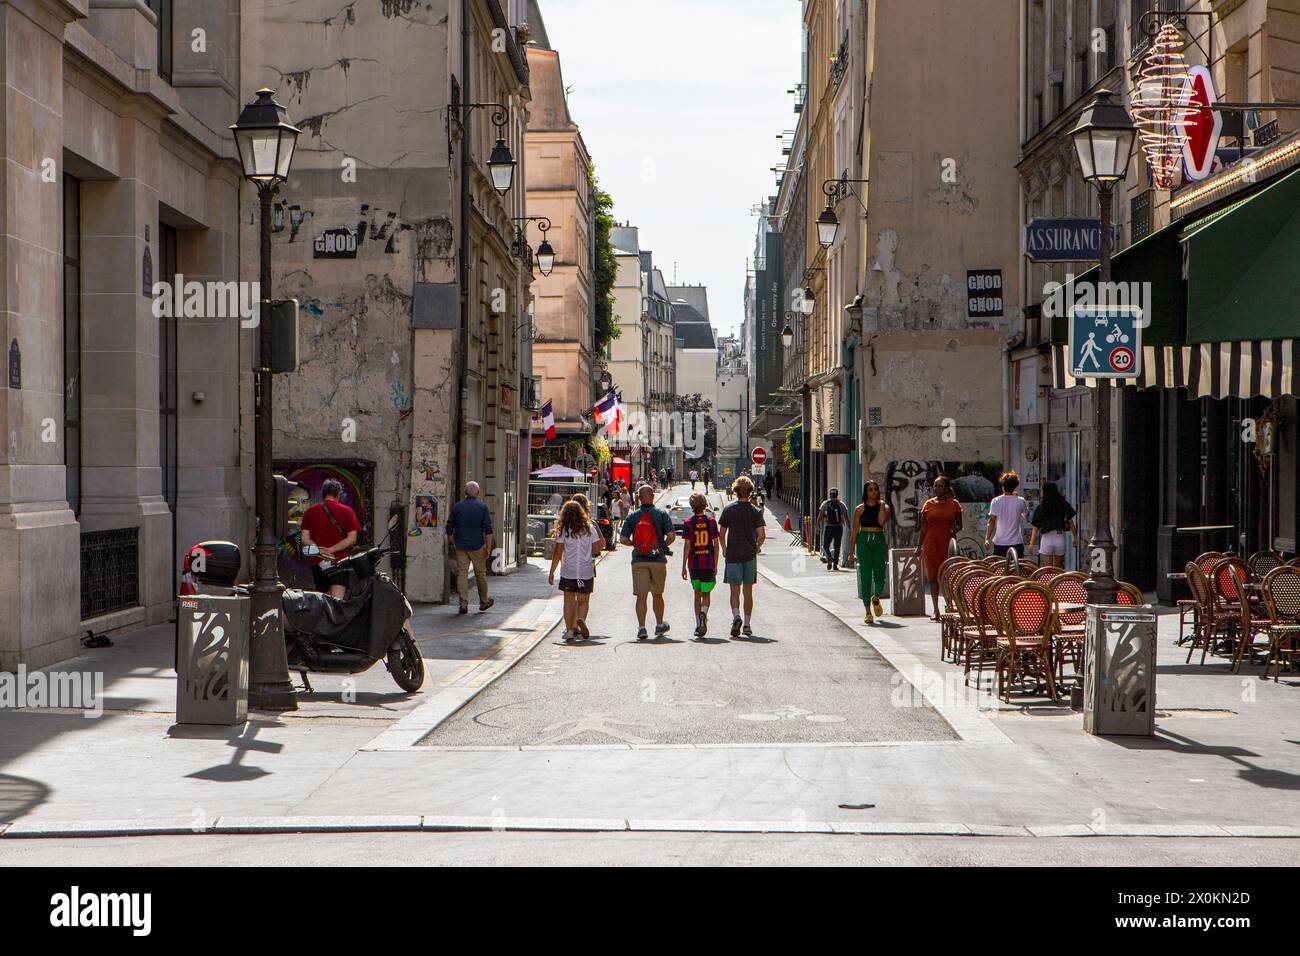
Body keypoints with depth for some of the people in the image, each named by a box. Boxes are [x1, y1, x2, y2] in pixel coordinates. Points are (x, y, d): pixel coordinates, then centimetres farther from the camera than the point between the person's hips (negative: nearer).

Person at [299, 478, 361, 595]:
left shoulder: (309, 512, 6)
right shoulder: (347, 511, 1)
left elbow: (305, 539, -2)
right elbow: (352, 539, -6)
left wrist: (321, 551, -11)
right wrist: (331, 550, -10)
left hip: (317, 562, 2)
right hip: (341, 559, -2)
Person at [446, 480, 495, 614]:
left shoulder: (456, 506, 4)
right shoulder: (483, 507, -3)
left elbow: (449, 529, 6)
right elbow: (488, 529, -8)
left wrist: (452, 545, 14)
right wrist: (488, 547, -5)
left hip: (460, 546, 1)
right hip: (477, 546, -1)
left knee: (462, 573, 0)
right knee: (480, 573, 11)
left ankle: (463, 603, -7)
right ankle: (484, 602, 23)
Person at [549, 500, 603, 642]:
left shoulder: (563, 530, -1)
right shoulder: (589, 527, 1)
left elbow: (558, 553, -2)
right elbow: (596, 549, 1)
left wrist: (552, 572, 3)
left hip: (568, 571, 0)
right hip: (586, 571, 0)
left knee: (569, 601, 10)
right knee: (583, 600, 6)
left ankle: (569, 630, 7)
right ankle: (581, 620, -22)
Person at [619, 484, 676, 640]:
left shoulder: (632, 516, 3)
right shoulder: (662, 514, -1)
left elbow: (623, 538, -2)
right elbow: (671, 536, -9)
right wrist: (663, 545, 10)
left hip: (638, 561, 0)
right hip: (658, 560, 0)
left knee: (641, 595, -2)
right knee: (657, 594, 15)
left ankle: (641, 627, -14)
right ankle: (659, 625, 29)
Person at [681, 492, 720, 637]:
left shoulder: (689, 522, -4)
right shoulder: (711, 521, 0)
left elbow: (687, 546, -6)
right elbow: (716, 544, 1)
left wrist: (684, 566, -1)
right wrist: (715, 565, 8)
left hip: (694, 564, 0)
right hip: (708, 563, 0)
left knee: (697, 594, 11)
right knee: (706, 593, 8)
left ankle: (698, 625, 11)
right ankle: (703, 612, -23)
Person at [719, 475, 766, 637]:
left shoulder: (728, 510, -2)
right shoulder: (755, 511, -3)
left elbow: (721, 532, 1)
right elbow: (762, 535, -10)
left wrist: (724, 549, 16)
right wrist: (758, 547, 9)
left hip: (733, 555, 0)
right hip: (750, 555, 1)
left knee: (734, 591, 3)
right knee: (748, 592, 10)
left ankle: (736, 616, -22)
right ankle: (747, 625, 12)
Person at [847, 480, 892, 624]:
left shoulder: (884, 507, 7)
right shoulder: (860, 509, 7)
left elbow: (881, 522, -12)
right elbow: (855, 531, 7)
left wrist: (881, 505, -6)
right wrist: (851, 551, 4)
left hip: (879, 541, 1)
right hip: (863, 541, -1)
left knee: (879, 575, -4)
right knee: (865, 577, -5)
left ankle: (876, 599, 30)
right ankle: (868, 612, 0)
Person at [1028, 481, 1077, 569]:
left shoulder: (1040, 508, -4)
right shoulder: (1064, 505, 0)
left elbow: (1035, 527, -2)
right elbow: (1070, 521, 1)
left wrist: (1031, 543, 4)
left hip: (1046, 539, -2)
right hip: (1060, 540, 2)